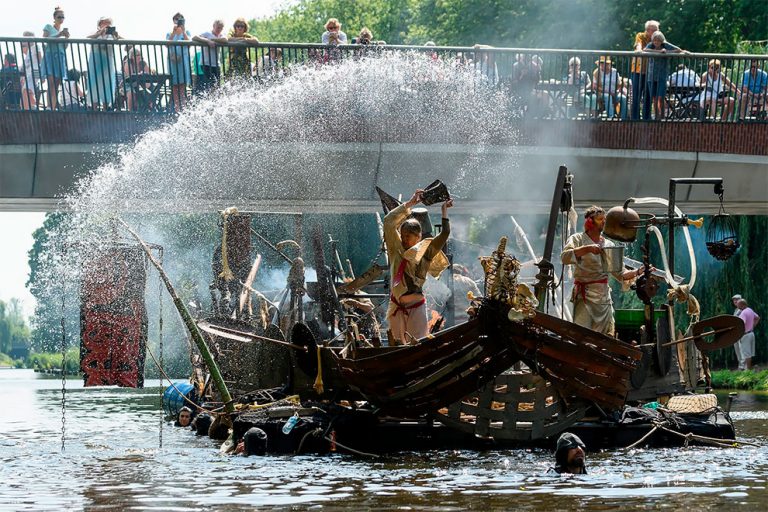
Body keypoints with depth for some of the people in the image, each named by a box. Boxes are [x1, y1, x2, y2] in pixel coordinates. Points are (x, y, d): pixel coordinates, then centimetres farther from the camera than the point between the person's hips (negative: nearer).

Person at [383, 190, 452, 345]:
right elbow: (388, 222, -4)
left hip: (416, 306, -2)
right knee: (397, 345, 7)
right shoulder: (397, 249, 3)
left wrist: (444, 211, -2)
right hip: (397, 306, 2)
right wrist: (409, 204, -4)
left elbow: (445, 234, -8)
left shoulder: (425, 252, -1)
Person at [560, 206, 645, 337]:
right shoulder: (578, 239, 2)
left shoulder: (608, 244, 17)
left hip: (604, 296, 6)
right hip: (585, 295, -6)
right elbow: (564, 257, -18)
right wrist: (587, 249, -26)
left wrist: (638, 272, 3)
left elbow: (620, 274, 19)